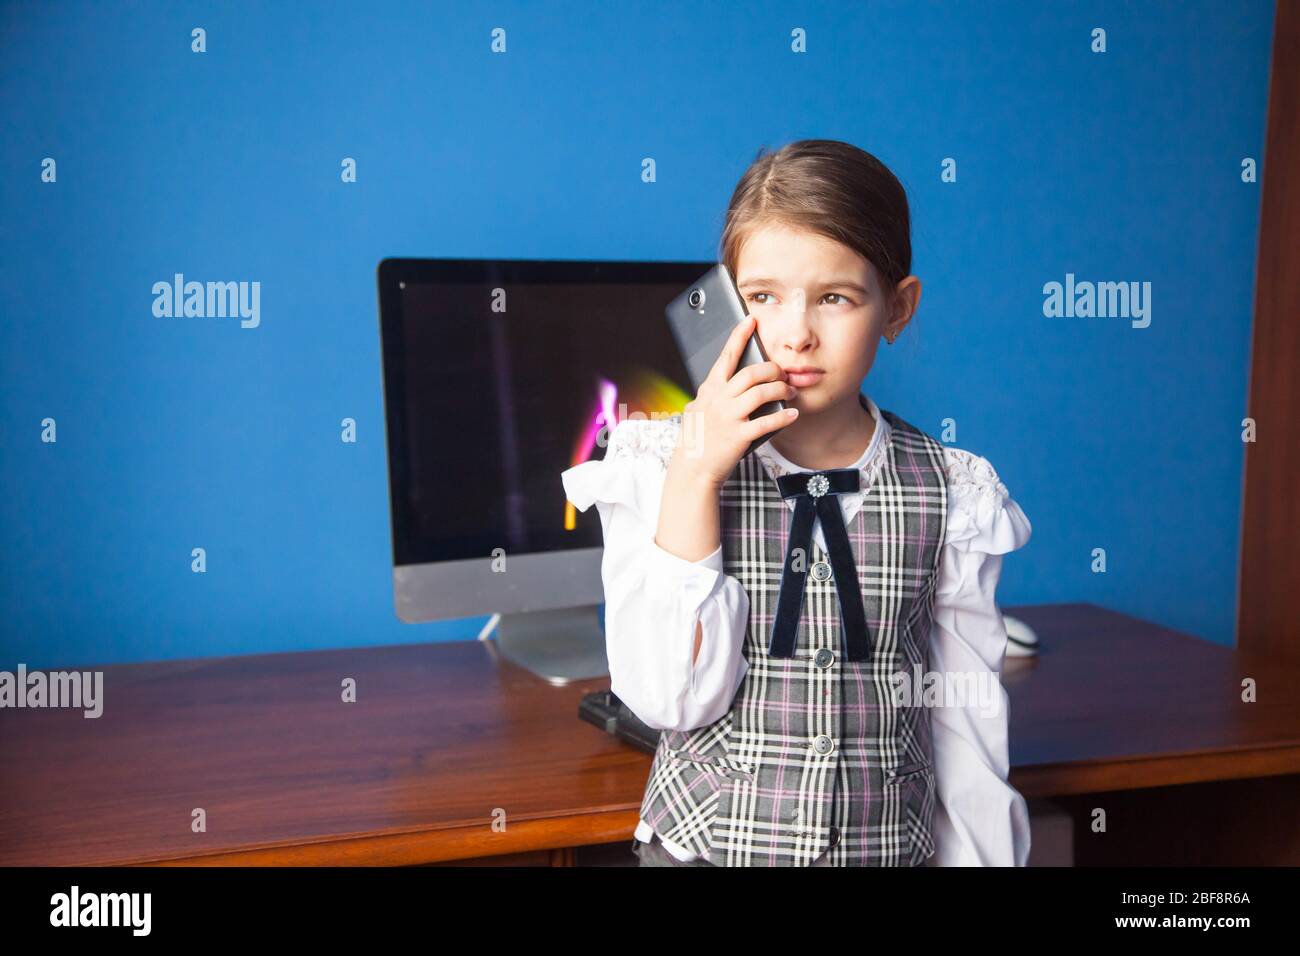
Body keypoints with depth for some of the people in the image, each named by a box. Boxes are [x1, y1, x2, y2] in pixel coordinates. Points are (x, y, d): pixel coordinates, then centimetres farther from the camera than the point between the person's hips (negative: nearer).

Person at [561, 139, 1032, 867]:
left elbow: (966, 722, -2)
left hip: (891, 846, 2)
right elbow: (670, 697, -20)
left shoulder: (950, 494, -8)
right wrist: (695, 477, -24)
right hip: (708, 841, -1)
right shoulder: (662, 469, -12)